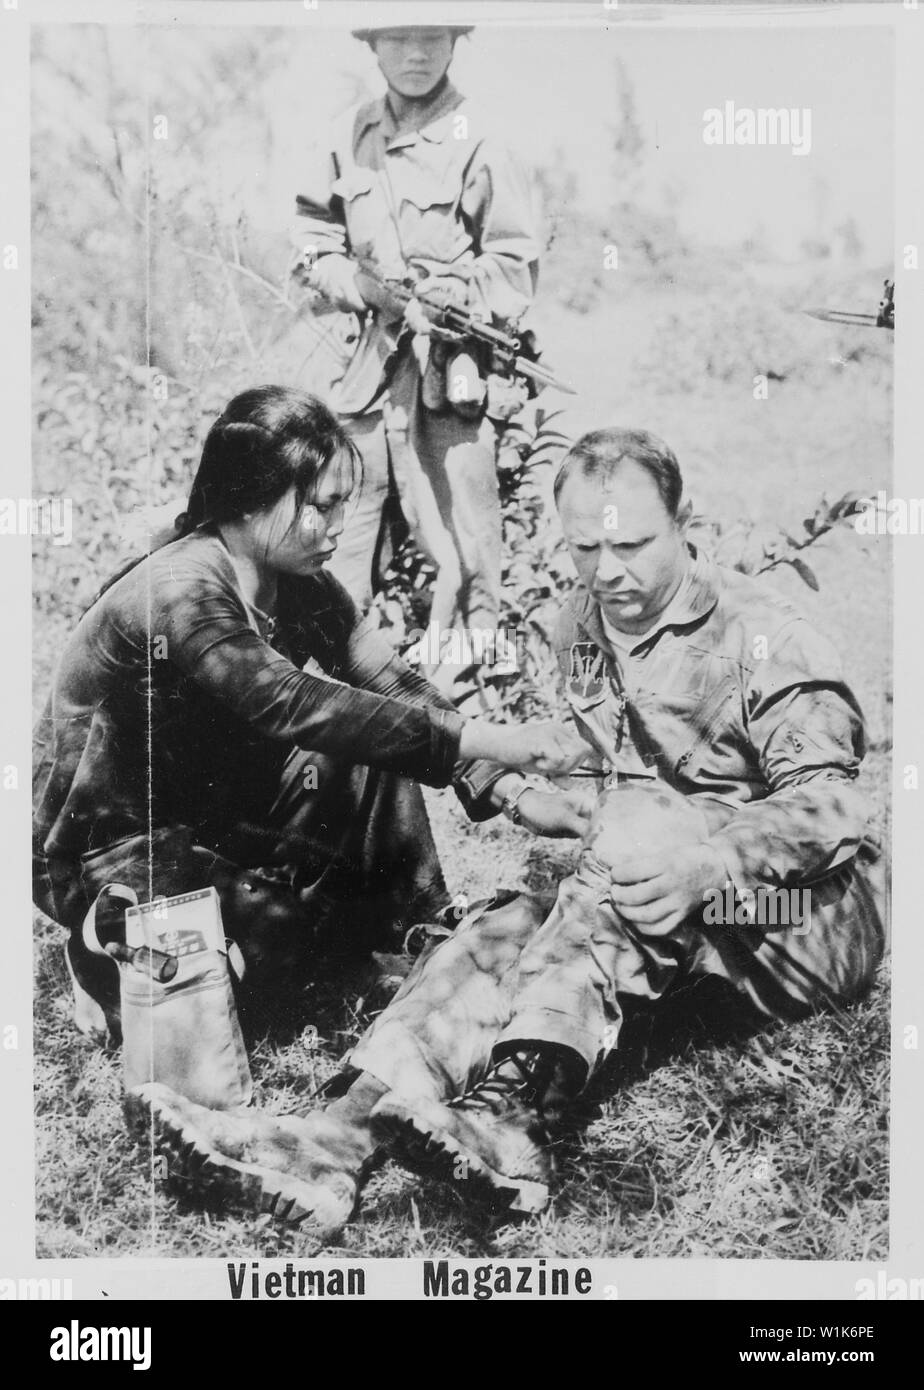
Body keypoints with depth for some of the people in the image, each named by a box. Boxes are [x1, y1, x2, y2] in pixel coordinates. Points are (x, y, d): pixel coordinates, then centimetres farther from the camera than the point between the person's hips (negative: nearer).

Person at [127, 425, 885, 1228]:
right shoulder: (582, 628, 9)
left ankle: (513, 1105, -50)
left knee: (646, 822, -34)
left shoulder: (764, 642, -12)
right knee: (511, 929, -21)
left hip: (810, 914, -6)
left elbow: (826, 807, -22)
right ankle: (348, 1132, -39)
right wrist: (533, 789, -3)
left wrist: (705, 863, -40)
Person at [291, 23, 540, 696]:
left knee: (460, 535, -2)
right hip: (374, 362, 4)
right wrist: (365, 285, -7)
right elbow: (314, 242, 11)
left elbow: (515, 269, -4)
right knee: (346, 517, 11)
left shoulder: (480, 145, -4)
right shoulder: (349, 138, 8)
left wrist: (445, 293, -19)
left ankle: (458, 684, 11)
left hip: (456, 369, -4)